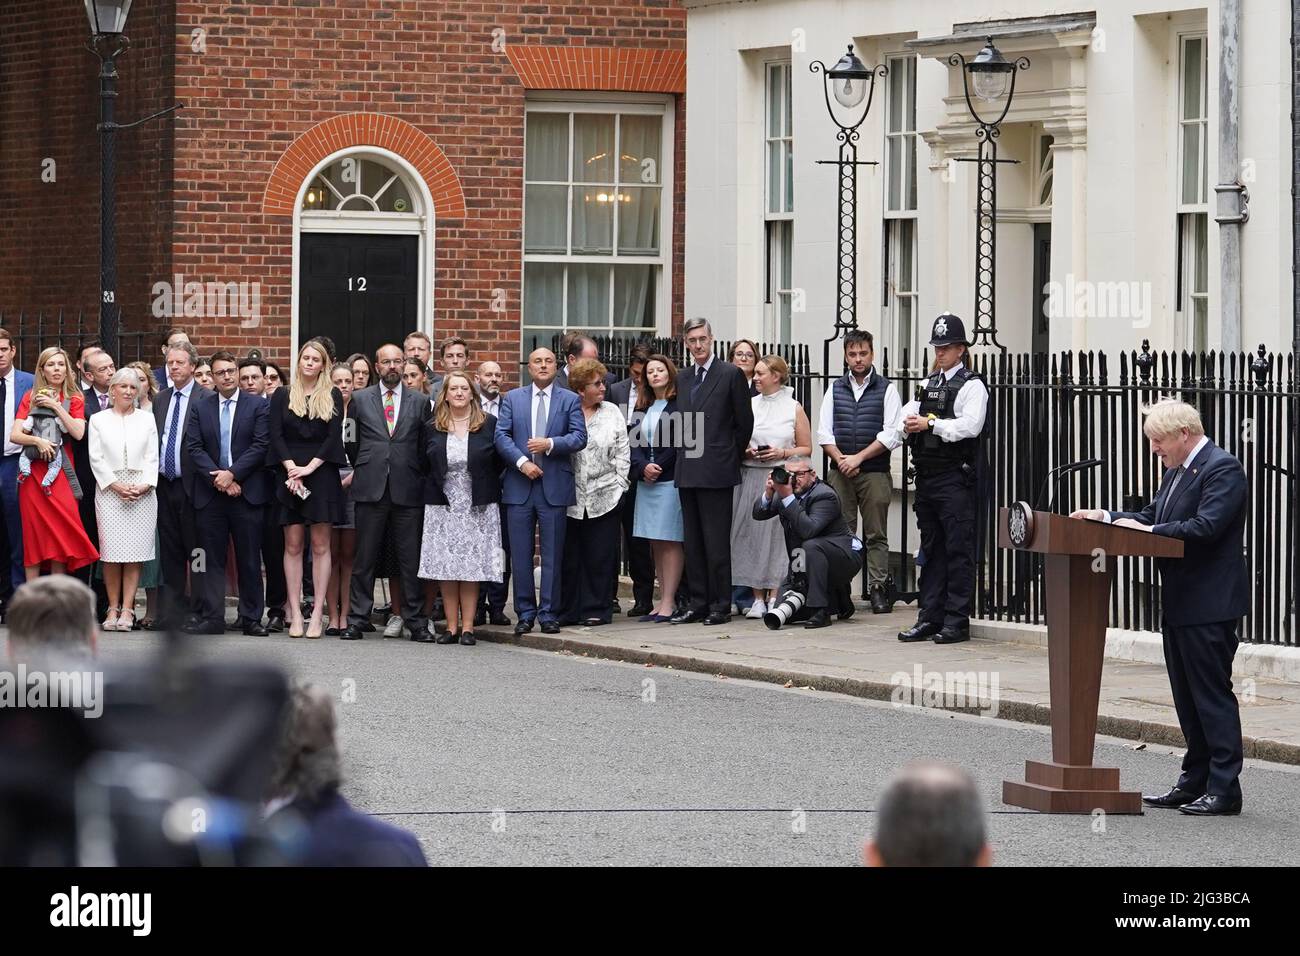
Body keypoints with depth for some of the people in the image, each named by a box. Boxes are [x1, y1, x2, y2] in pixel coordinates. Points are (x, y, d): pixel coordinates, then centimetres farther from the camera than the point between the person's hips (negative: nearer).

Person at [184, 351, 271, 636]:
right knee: (212, 559, 2)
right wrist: (217, 478, -10)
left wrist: (232, 473, -13)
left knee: (249, 559, 1)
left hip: (247, 492, -2)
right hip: (210, 494, 2)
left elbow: (261, 446, -5)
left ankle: (251, 619, 6)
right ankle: (212, 618, 3)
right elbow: (194, 448, 3)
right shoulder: (200, 407, 10)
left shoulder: (258, 406, 4)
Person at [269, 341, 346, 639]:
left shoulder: (332, 397, 8)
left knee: (320, 545, -3)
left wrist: (309, 467, -10)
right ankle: (295, 612, -1)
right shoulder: (282, 396, 10)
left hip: (322, 473, -1)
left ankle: (318, 613, -3)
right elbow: (276, 435, 3)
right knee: (293, 545, 0)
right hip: (290, 475, 1)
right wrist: (290, 468, -11)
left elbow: (334, 436, 0)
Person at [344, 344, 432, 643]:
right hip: (370, 489, 0)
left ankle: (415, 621, 5)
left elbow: (426, 446, 11)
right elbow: (352, 440, 12)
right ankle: (357, 620, 5)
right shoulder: (360, 400, 9)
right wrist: (359, 470, 10)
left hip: (408, 491, 0)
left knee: (411, 559, 1)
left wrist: (416, 477, 7)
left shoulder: (420, 402, 10)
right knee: (364, 559, 1)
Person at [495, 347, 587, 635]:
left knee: (553, 554, 1)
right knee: (520, 554, 2)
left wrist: (550, 444, -17)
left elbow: (579, 437, -2)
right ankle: (525, 612, 9)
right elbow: (501, 435, 1)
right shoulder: (512, 398, 10)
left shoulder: (569, 400, 7)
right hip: (519, 487, 1)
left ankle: (549, 613, 6)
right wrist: (522, 462, -12)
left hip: (554, 486, -1)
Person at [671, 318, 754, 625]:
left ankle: (720, 606, -1)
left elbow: (744, 422, 0)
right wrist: (683, 456, 11)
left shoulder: (731, 375, -3)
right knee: (693, 542, 8)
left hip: (716, 472, -6)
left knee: (716, 542, -5)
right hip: (687, 471, 6)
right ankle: (698, 603, 12)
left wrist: (732, 458, 6)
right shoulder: (682, 377, 14)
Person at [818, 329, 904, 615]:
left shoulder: (886, 389, 2)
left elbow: (891, 434, -6)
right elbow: (824, 432, 9)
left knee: (876, 535, -1)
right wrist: (840, 460, -7)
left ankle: (878, 590, 0)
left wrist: (858, 457, -11)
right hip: (839, 473, 3)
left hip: (875, 473, -3)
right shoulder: (836, 390, 13)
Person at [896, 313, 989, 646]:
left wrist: (931, 424, -18)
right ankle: (930, 618, 16)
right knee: (931, 550, 11)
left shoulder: (971, 386, -5)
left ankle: (957, 621, -4)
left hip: (955, 478, -8)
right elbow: (909, 410, 13)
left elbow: (970, 425, -19)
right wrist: (910, 421, -9)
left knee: (958, 550, -5)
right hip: (927, 477, 8)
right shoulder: (929, 384, 19)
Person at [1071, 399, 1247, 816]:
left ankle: (1224, 790, -5)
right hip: (1179, 604, 10)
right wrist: (1106, 517, 3)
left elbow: (1204, 527, -23)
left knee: (1212, 694, -7)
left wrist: (1146, 530, -19)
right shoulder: (1176, 471, 16)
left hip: (1209, 606, -10)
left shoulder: (1222, 469, -14)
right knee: (1187, 697, 14)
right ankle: (1194, 782, 21)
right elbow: (1153, 516, 17)